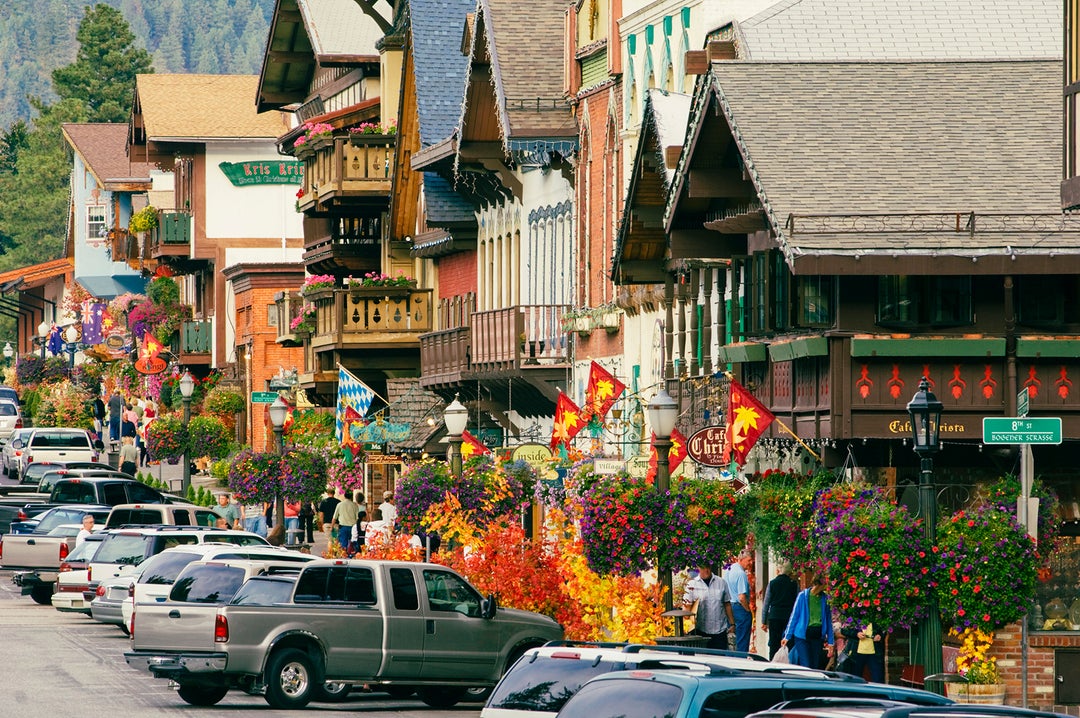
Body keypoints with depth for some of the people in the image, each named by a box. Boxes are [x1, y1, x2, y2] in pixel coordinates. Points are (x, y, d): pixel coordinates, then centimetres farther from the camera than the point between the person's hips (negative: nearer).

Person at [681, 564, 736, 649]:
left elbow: (727, 604, 13)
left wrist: (732, 624, 10)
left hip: (720, 630, 2)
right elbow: (686, 606, -2)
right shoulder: (692, 584, 2)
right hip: (701, 631, -2)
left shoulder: (721, 583, 8)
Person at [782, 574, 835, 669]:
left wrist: (830, 642, 9)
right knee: (806, 666, -11)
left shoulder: (825, 599, 3)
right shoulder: (803, 596, -4)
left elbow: (828, 621, 9)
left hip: (817, 636, 3)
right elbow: (794, 616, 2)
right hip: (802, 635, -3)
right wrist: (787, 636, 1)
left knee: (815, 667, 4)